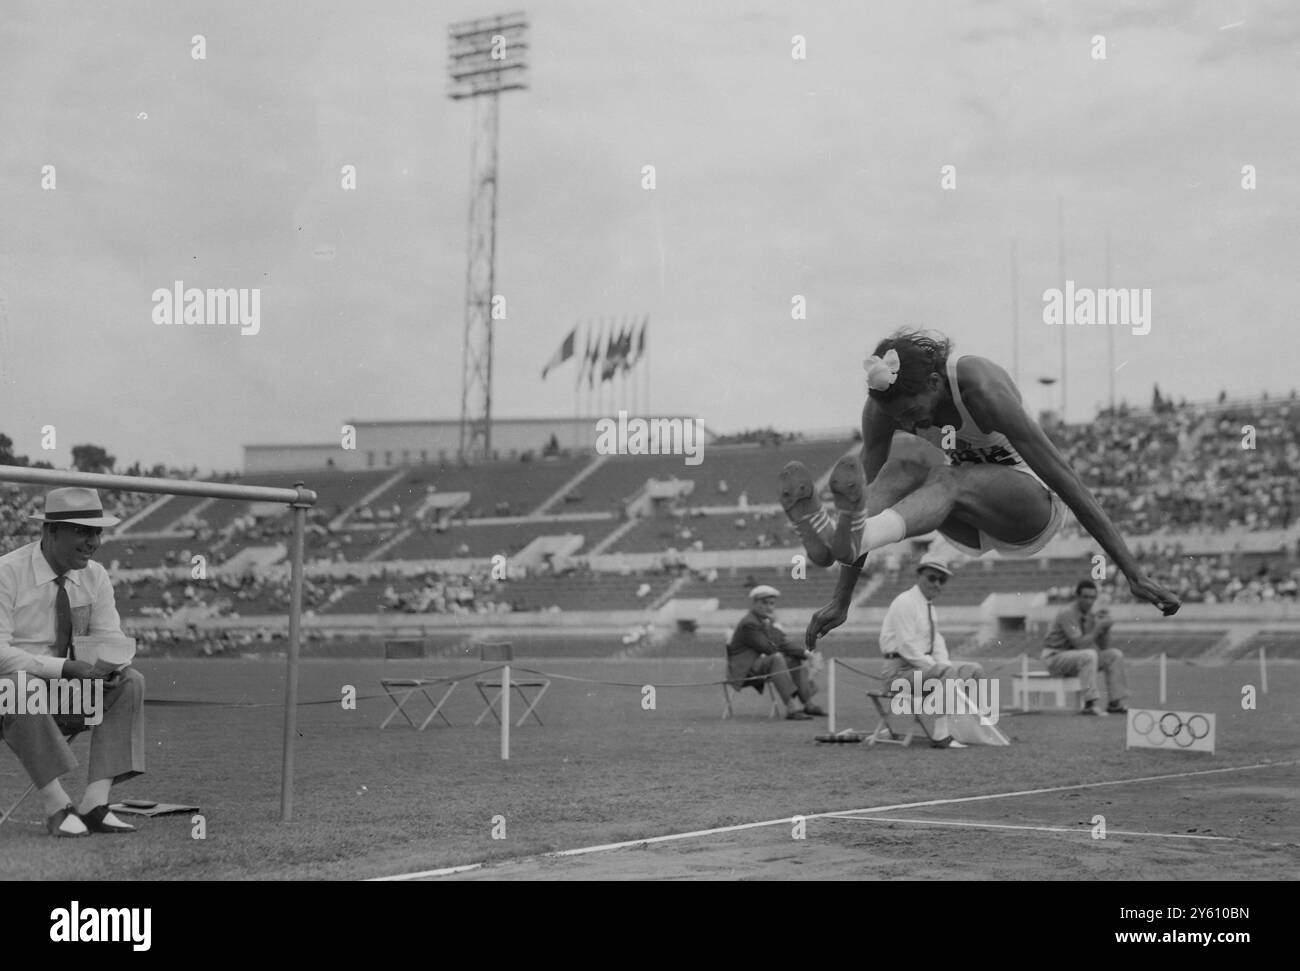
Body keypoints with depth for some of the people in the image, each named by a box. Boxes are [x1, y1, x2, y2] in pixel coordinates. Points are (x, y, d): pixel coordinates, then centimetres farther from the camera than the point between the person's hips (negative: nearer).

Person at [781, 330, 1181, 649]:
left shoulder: (979, 387, -30)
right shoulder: (885, 402, -16)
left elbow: (1062, 477, -29)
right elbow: (868, 487, -12)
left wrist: (1134, 575, -29)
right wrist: (841, 600, -14)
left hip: (1028, 507, -5)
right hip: (970, 525, 5)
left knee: (950, 479, -37)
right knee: (908, 453, -27)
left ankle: (856, 535, -64)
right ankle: (839, 531, -52)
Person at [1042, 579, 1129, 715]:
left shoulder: (1091, 616, 6)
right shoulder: (1067, 614, -18)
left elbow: (1104, 647, 7)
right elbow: (1079, 644, -28)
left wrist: (1106, 627, -9)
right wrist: (1099, 627, -25)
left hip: (1078, 659, 8)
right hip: (1056, 657, -8)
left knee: (1115, 654, -5)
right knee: (1089, 654, -35)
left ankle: (1114, 704, -7)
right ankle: (1090, 705, -36)